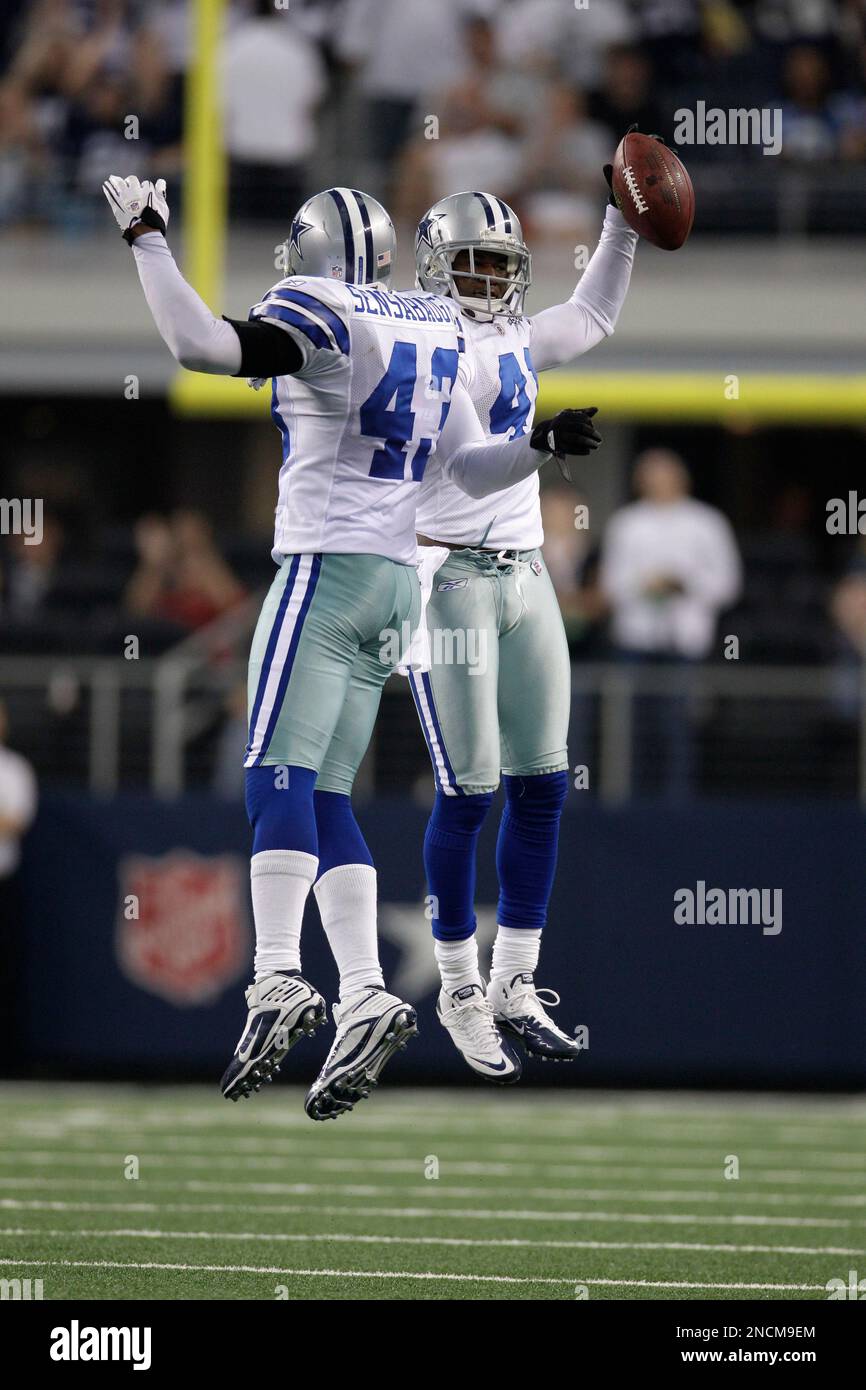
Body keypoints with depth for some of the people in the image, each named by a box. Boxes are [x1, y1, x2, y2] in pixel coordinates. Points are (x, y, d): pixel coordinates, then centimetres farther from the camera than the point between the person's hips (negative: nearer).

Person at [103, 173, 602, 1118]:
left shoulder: (322, 319, -7)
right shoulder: (427, 339, 17)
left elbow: (201, 346, -20)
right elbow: (473, 471, 20)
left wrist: (146, 240, -13)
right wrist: (545, 445, 32)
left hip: (327, 570, -8)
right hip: (397, 580, 8)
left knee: (278, 778, -15)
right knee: (322, 797, 7)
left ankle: (277, 981, -29)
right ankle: (362, 995, -4)